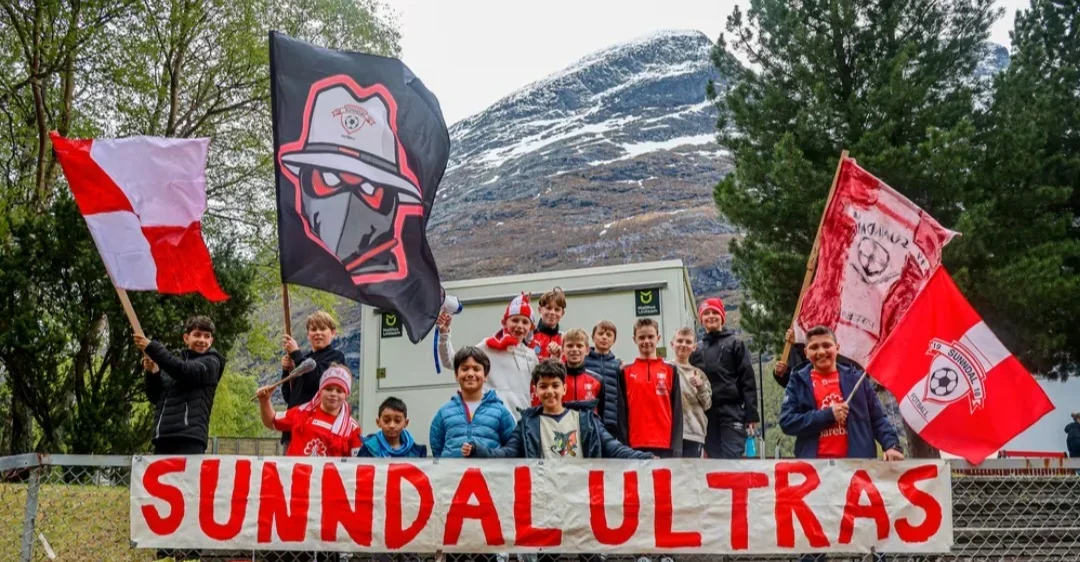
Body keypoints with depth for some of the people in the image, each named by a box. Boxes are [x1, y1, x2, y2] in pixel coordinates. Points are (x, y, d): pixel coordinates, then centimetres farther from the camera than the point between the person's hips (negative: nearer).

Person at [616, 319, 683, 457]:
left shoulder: (670, 371, 8)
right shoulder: (626, 372, 7)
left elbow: (677, 410, 5)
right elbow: (622, 412, 4)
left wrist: (677, 447, -3)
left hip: (665, 446, 0)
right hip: (636, 446, 0)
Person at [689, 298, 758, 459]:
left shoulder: (735, 344, 5)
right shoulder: (696, 349, 15)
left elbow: (747, 380, -1)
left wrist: (751, 414, -8)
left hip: (732, 411, -4)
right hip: (707, 414, 4)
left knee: (732, 459, -10)